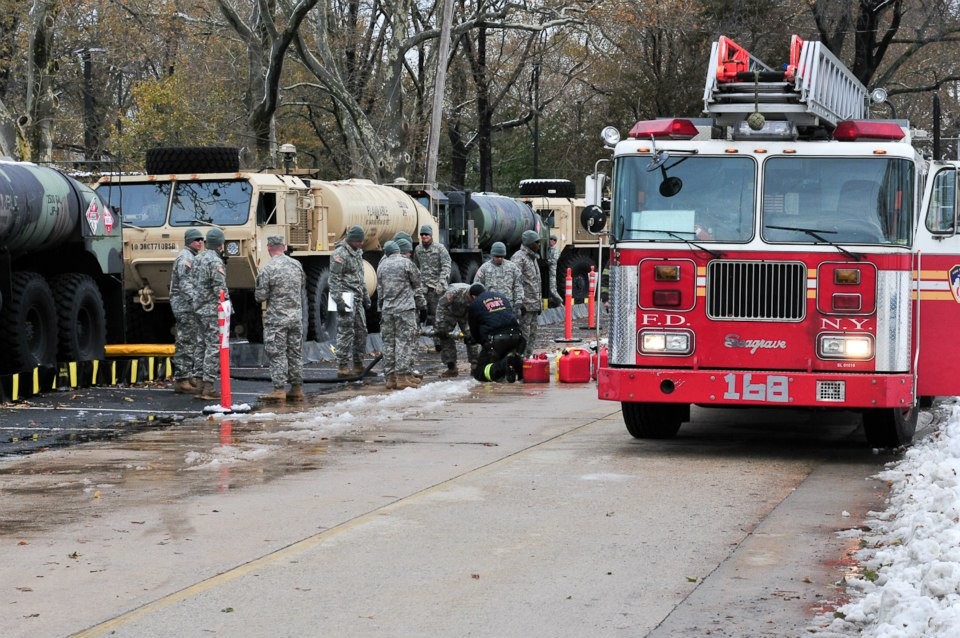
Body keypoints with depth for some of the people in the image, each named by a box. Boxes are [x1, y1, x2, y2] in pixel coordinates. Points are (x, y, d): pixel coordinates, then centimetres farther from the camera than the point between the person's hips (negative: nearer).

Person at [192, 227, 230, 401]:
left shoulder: (197, 259, 12)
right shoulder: (216, 262, -16)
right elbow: (220, 289, -19)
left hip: (200, 309, 9)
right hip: (213, 310, -9)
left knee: (206, 346, 16)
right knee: (214, 347, -6)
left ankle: (203, 386, 18)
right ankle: (209, 387, -9)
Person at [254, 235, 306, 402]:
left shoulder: (267, 269, -15)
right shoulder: (296, 265, 3)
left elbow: (260, 297, -12)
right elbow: (303, 287, 16)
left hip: (276, 318, -5)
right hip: (296, 316, 5)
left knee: (277, 354, -1)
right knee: (295, 352, 12)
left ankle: (279, 390, -3)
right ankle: (297, 388, 15)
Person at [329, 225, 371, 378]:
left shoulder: (357, 252, 16)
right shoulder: (340, 254, -13)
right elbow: (334, 279, -17)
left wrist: (365, 296, 23)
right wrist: (339, 301, -21)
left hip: (357, 298, 9)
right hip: (346, 298, -9)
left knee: (361, 331, 11)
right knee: (345, 333, -8)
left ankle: (358, 365, 18)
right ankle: (343, 368, -6)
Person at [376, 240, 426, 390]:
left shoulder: (381, 266, 10)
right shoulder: (406, 263, -3)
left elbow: (380, 290, 16)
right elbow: (416, 286, 3)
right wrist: (421, 304, 14)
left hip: (387, 310, 5)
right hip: (405, 309, -5)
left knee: (388, 342, 8)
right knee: (404, 341, -5)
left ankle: (390, 377, 8)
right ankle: (402, 376, -10)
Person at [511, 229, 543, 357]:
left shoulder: (533, 257, 19)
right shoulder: (519, 258, -12)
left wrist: (540, 303, 23)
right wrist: (519, 304, -23)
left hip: (534, 304, 10)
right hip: (526, 305, -10)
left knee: (532, 335, 12)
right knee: (524, 335, -9)